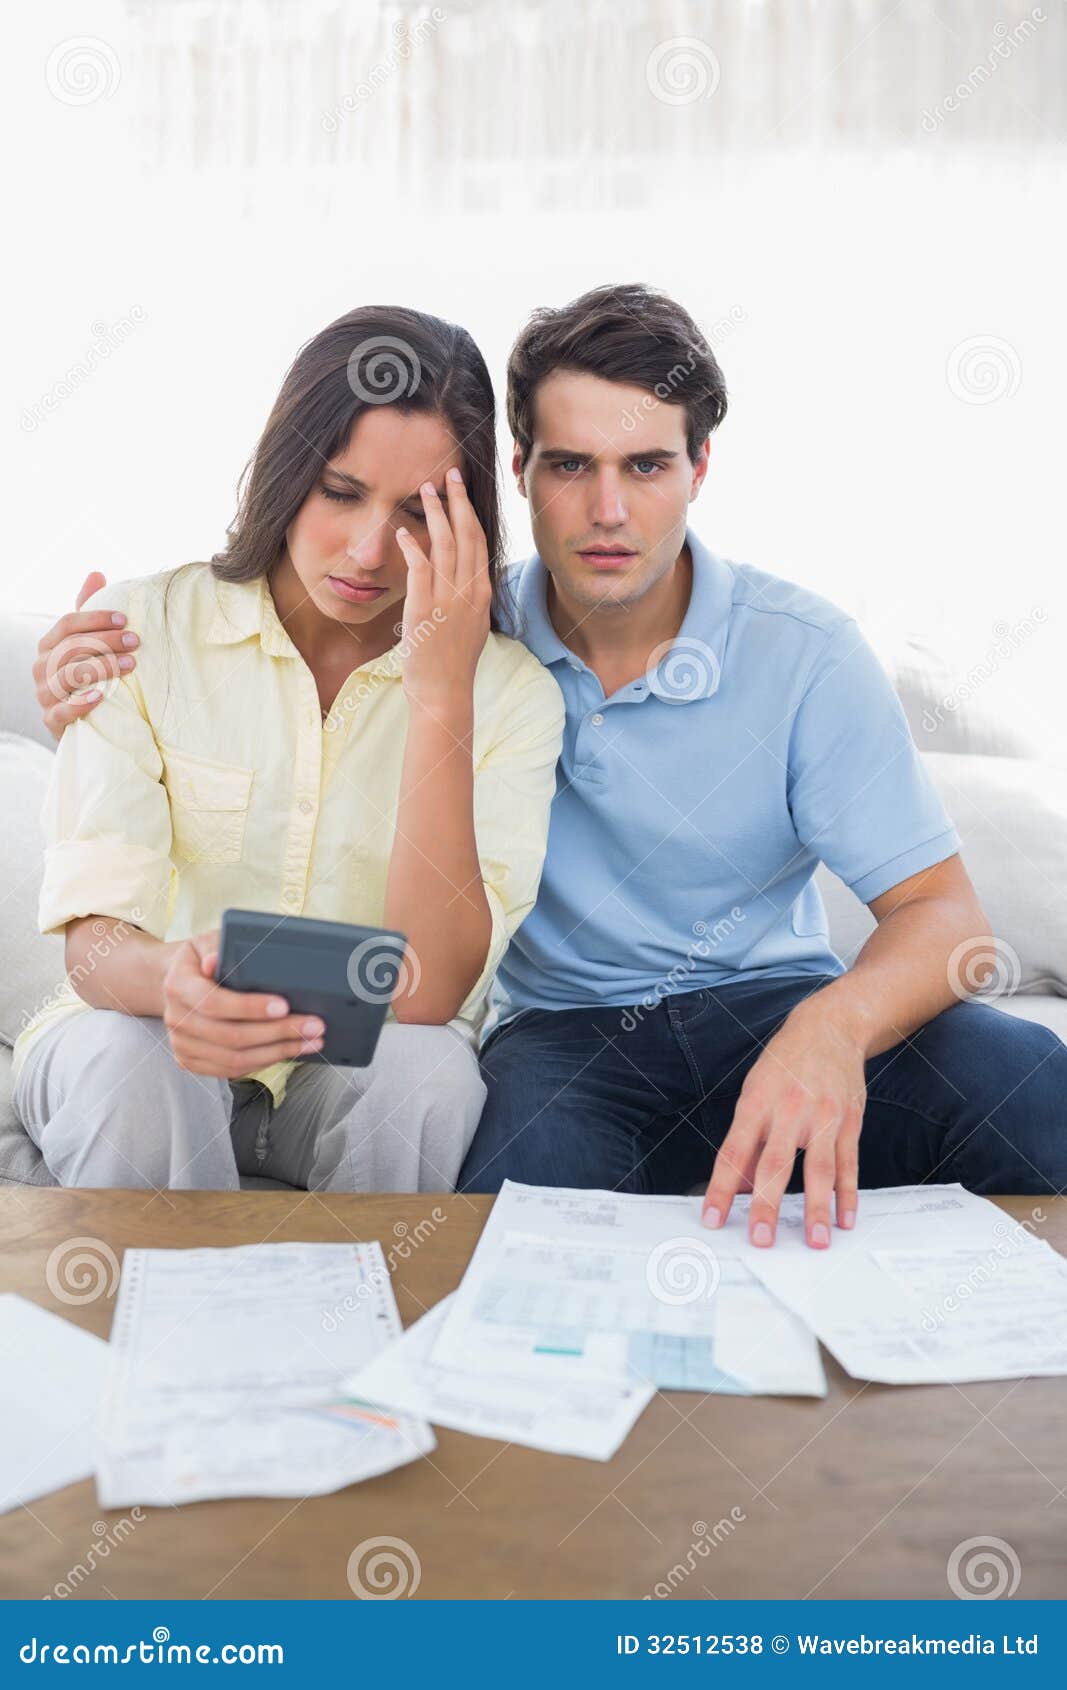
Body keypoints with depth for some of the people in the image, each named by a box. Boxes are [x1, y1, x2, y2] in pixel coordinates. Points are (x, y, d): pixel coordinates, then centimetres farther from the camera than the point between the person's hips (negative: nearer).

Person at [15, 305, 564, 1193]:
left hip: (367, 1071, 0)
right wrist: (169, 977, -40)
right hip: (147, 1042, 0)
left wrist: (440, 691, -25)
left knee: (432, 1070, -31)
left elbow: (426, 998, -20)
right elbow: (95, 942, -14)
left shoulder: (511, 692, -8)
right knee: (122, 1057, -31)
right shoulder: (139, 630, -7)